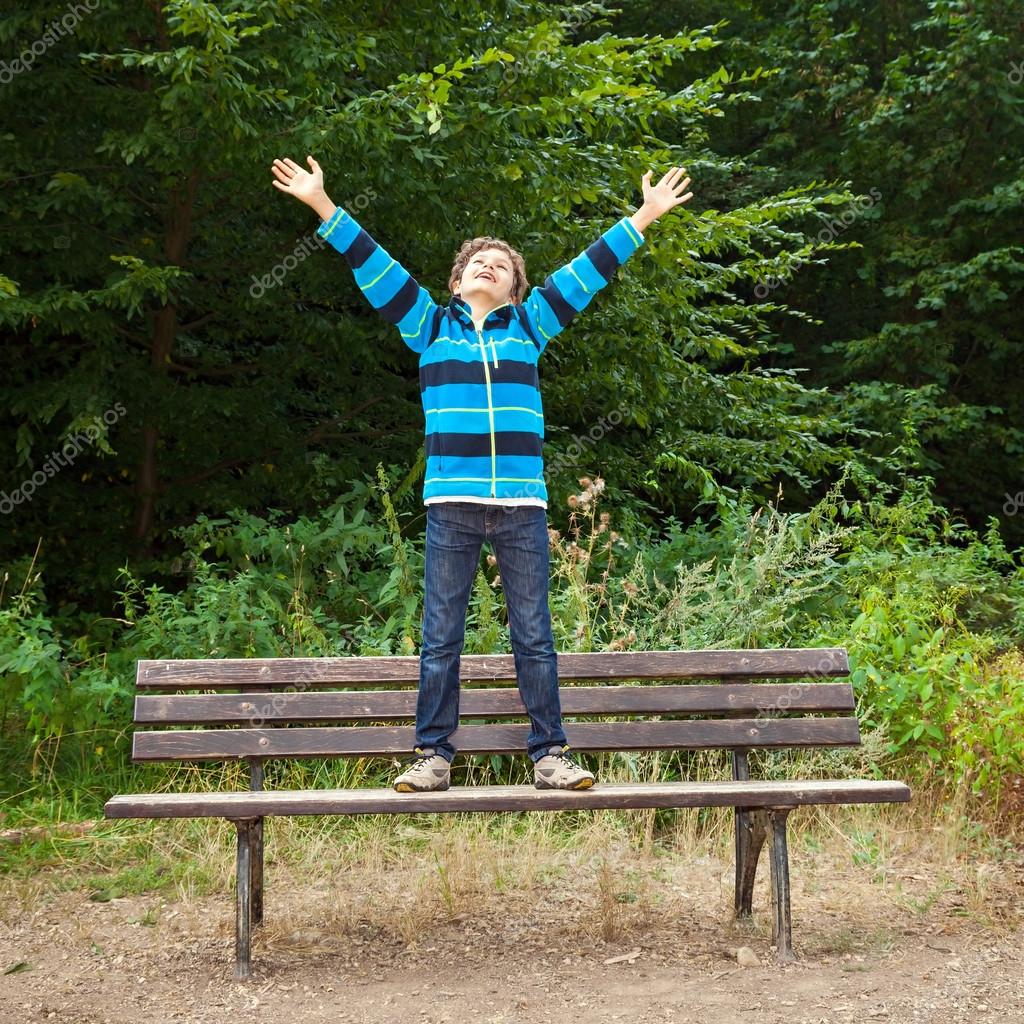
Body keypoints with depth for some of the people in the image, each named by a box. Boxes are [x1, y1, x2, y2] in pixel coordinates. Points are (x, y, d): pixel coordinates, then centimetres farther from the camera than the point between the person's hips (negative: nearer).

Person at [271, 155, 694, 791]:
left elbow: (588, 271, 18)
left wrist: (644, 217, 19)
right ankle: (433, 755, 9)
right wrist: (322, 206, 10)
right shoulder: (431, 326, 15)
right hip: (451, 503, 0)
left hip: (523, 505, 0)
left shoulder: (529, 325, 16)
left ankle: (550, 755, 8)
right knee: (441, 637, 2)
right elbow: (372, 265, 13)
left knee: (534, 636, 3)